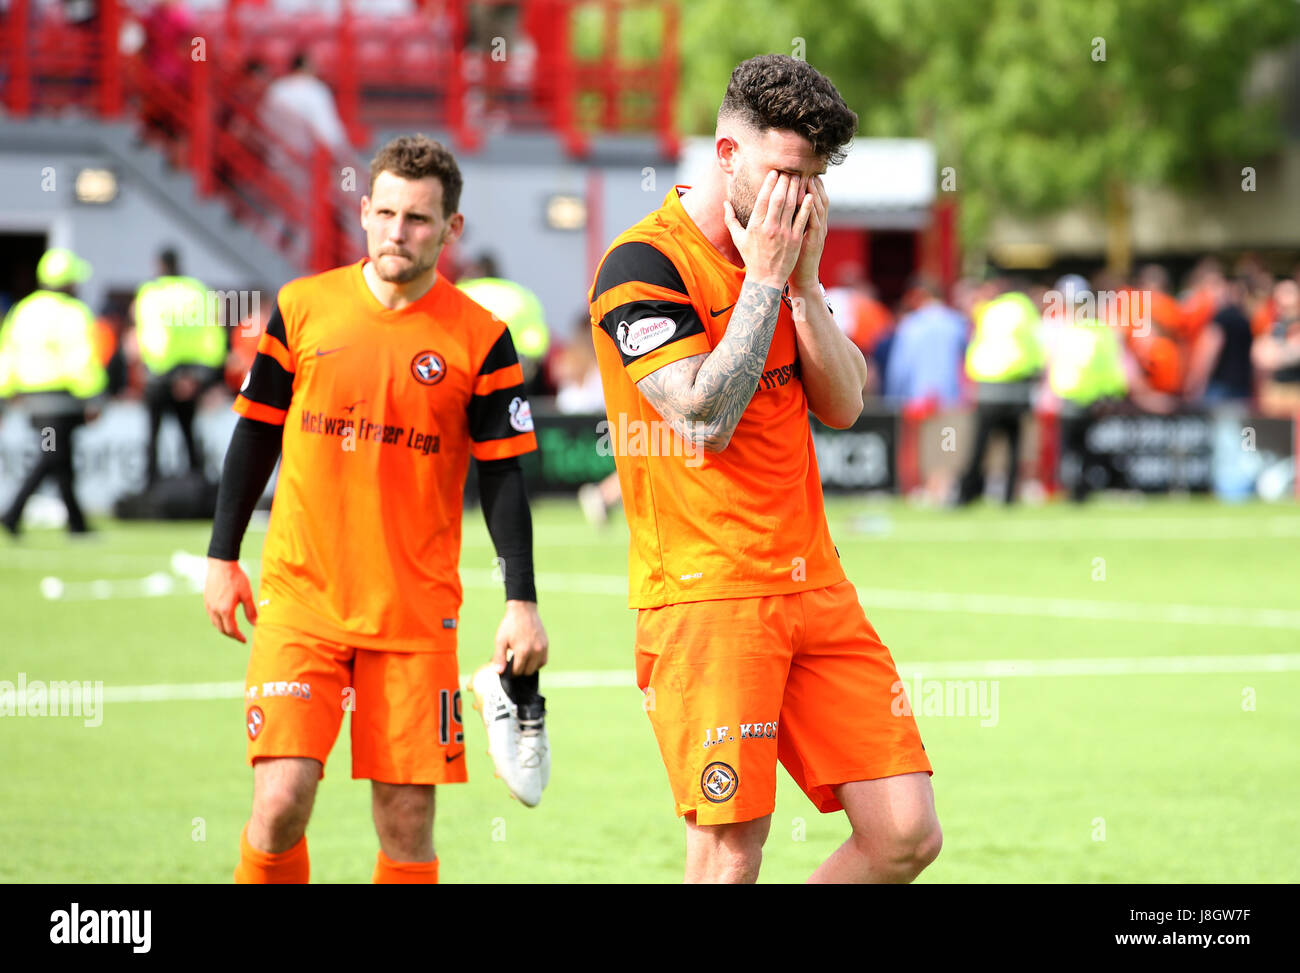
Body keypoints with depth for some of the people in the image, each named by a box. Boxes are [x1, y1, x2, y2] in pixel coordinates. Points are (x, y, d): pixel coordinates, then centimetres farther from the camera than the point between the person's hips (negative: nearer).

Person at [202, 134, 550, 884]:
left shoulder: (480, 340, -1)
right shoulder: (303, 309, 3)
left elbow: (502, 477, 1)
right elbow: (256, 435, 12)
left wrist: (522, 604, -5)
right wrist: (223, 557, 11)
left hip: (416, 613, 0)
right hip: (300, 598, 0)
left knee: (407, 819, 0)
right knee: (281, 802, -13)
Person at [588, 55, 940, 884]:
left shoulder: (780, 255, 14)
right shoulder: (644, 265, -9)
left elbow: (843, 405, 10)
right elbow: (703, 418, -18)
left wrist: (805, 279, -1)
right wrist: (765, 281, -14)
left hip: (814, 585, 7)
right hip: (706, 596, -7)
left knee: (906, 834, -1)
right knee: (731, 853, -9)